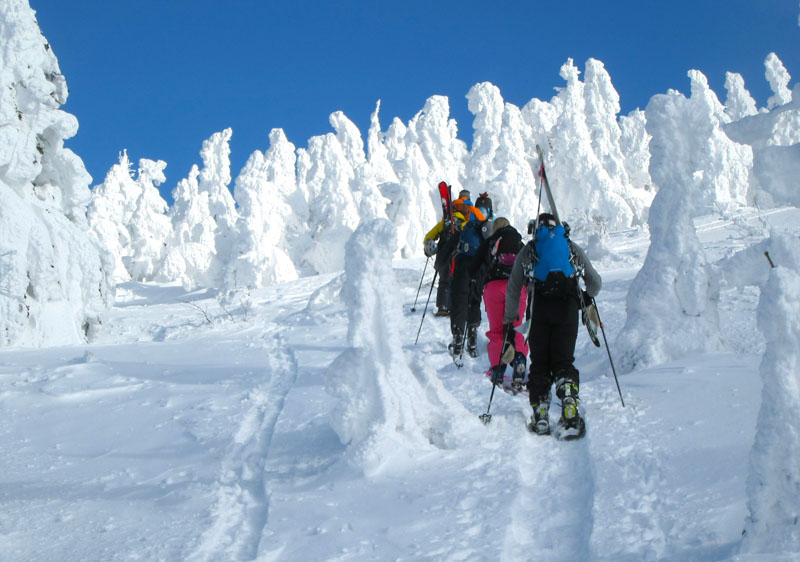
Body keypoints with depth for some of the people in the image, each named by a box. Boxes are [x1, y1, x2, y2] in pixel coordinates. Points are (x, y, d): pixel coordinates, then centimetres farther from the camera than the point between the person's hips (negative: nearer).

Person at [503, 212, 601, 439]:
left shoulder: (528, 250, 17)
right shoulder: (573, 248, 20)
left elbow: (513, 289, 16)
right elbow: (595, 283, 25)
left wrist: (510, 317, 28)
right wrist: (587, 296, 47)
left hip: (539, 309, -1)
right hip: (568, 308, 1)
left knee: (539, 363, 7)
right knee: (563, 361, 2)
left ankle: (540, 416, -3)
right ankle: (570, 411, -21)